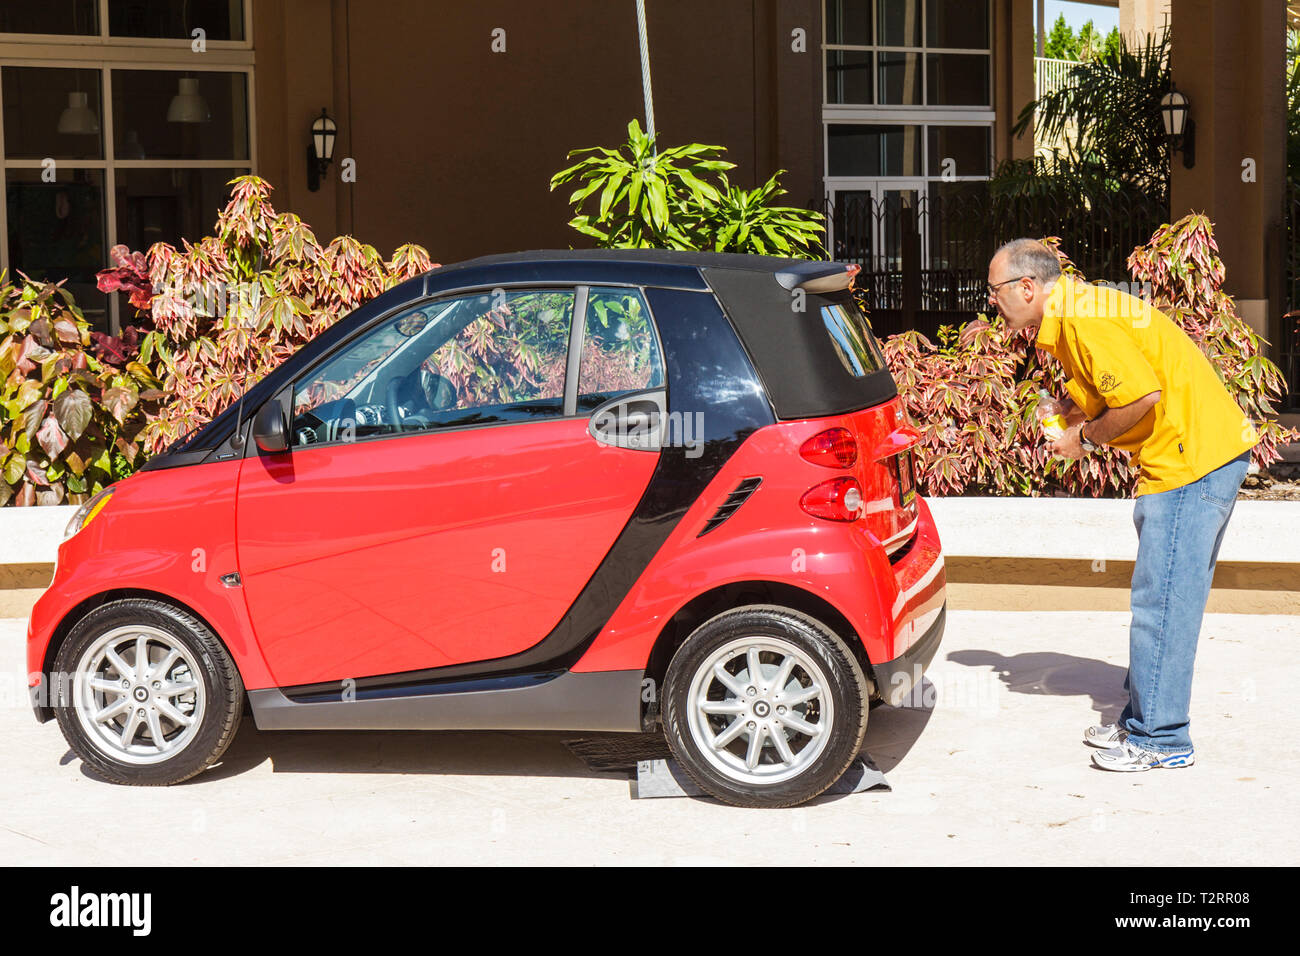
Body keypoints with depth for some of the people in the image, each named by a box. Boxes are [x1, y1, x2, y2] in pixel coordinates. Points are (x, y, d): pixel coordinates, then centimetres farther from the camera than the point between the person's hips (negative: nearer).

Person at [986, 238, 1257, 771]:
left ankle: (1161, 739, -1)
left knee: (1161, 598, -7)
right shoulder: (1072, 313, 16)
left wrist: (1088, 438, -10)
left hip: (1193, 457, -11)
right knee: (1167, 594, 14)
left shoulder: (1082, 321, -17)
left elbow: (1144, 395, -24)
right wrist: (1081, 412, 8)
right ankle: (1145, 721, 22)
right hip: (1207, 452, 11)